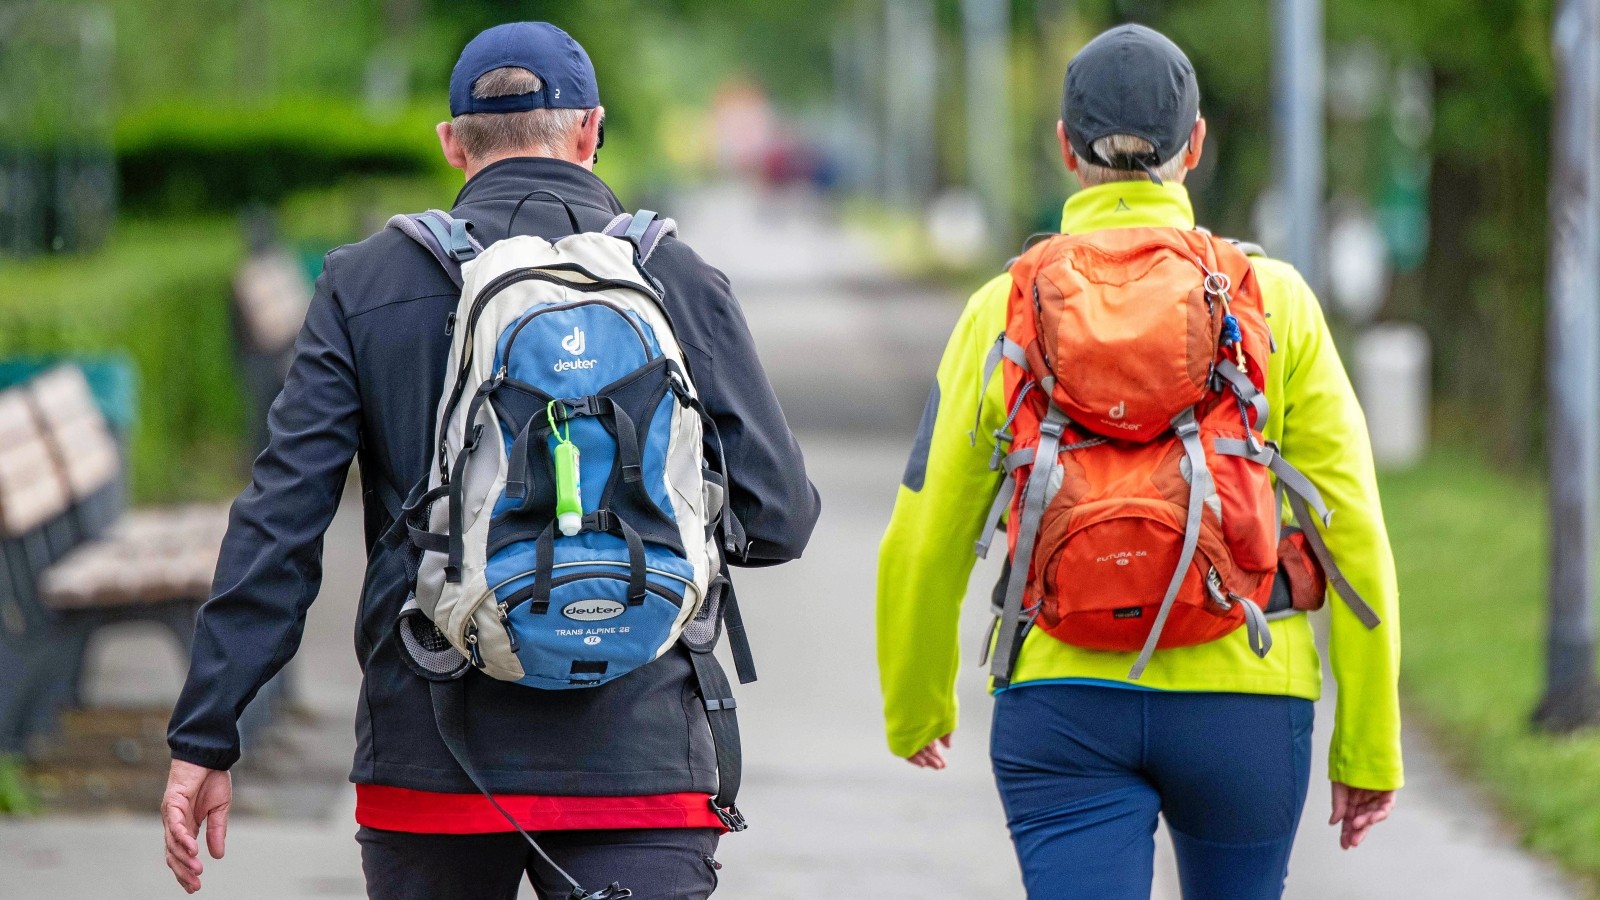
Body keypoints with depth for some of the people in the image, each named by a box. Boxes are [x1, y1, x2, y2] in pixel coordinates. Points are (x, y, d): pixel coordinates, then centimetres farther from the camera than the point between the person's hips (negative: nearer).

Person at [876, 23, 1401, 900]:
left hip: (1062, 699, 0)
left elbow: (926, 543, 4)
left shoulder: (1007, 310, 1)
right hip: (1244, 700, 1)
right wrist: (1368, 747, 6)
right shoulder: (1274, 302, 0)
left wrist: (914, 709, 22)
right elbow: (1352, 532, -2)